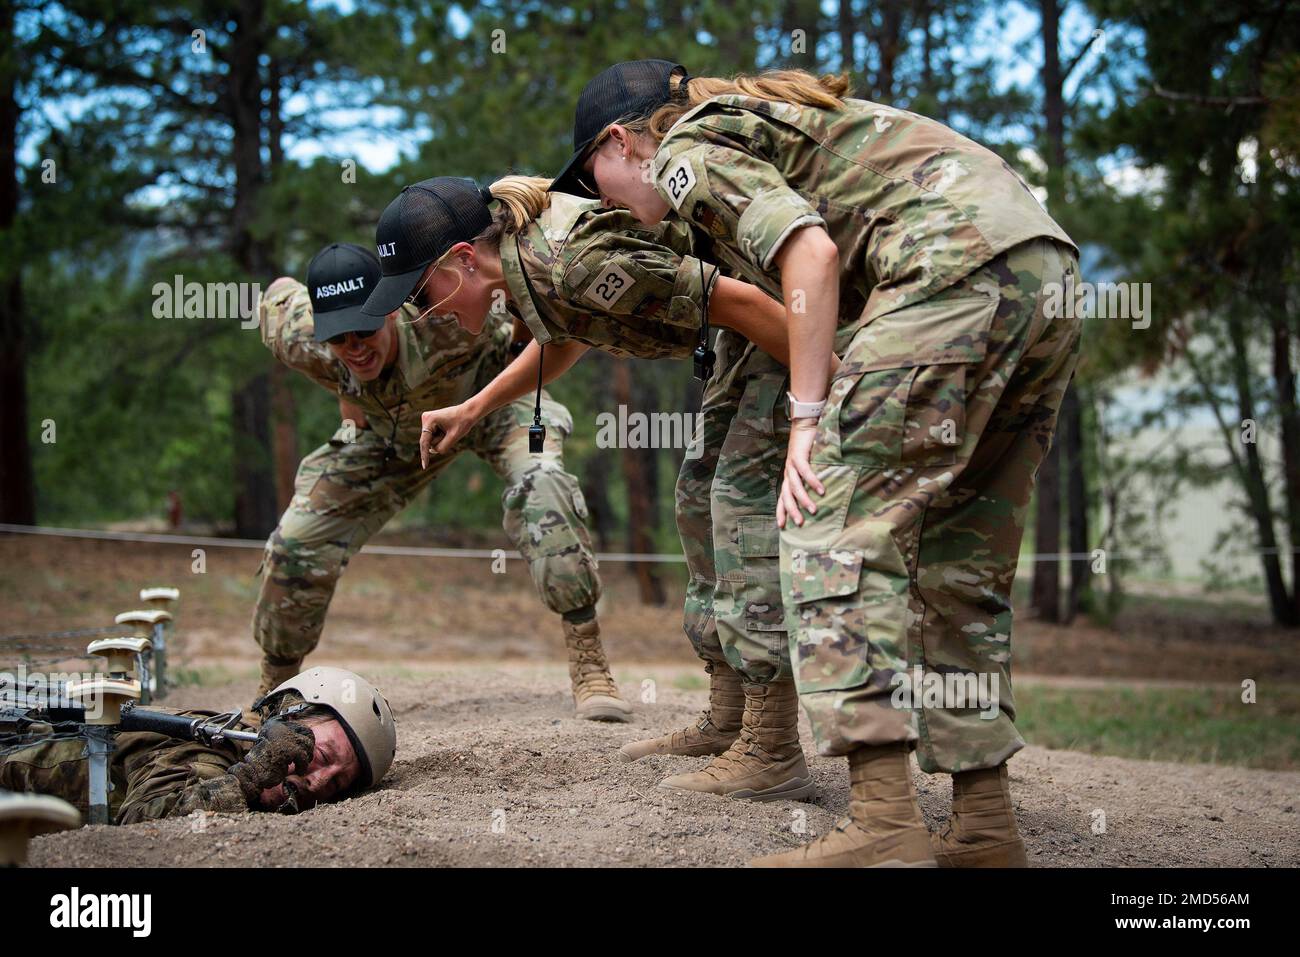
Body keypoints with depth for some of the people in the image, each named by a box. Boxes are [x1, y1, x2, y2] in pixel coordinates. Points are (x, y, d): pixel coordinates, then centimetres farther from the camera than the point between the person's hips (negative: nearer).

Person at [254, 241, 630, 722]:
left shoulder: (447, 317, -43)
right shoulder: (301, 342, -32)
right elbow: (279, 296, -6)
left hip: (494, 400, -3)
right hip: (392, 431, 3)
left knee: (540, 485, -34)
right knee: (297, 541, -5)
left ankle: (589, 664, -30)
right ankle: (273, 689, 20)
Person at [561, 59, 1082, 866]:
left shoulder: (689, 150, 4)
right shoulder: (758, 125, 34)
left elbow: (812, 251, -11)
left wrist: (807, 419, -11)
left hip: (958, 264, -10)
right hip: (1049, 265, 10)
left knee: (840, 529, -9)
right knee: (960, 564, 12)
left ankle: (886, 825, -19)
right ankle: (986, 828, 10)